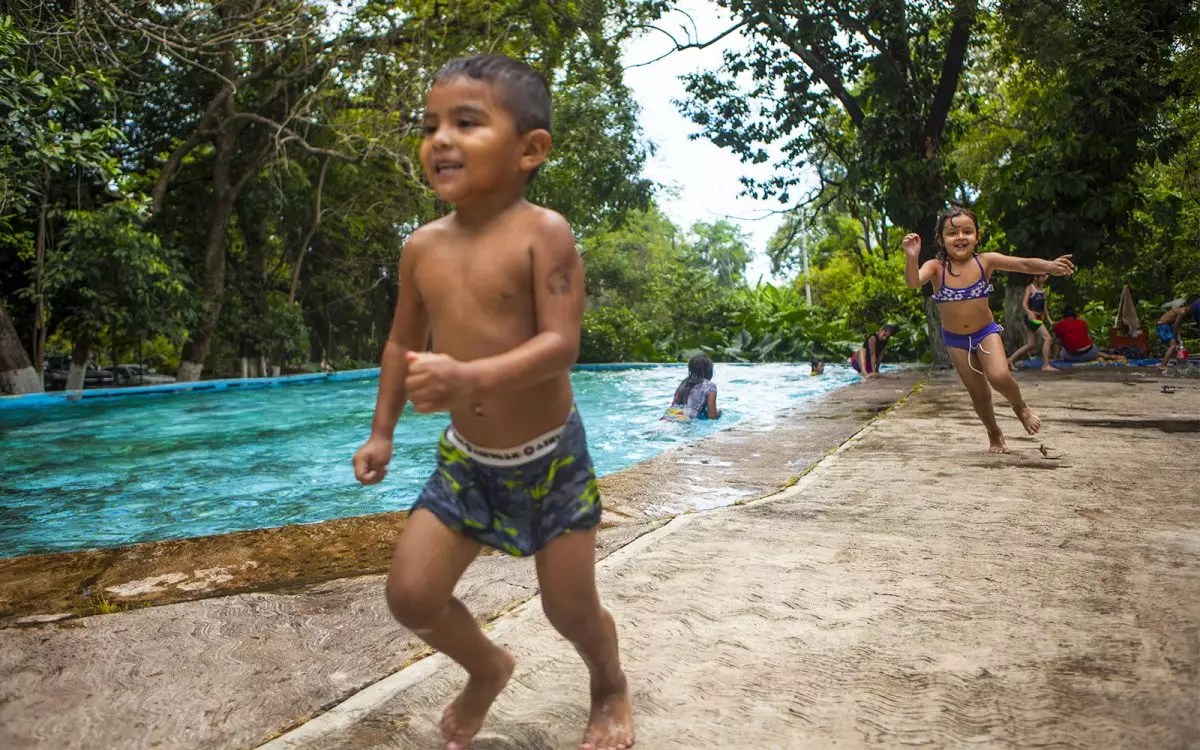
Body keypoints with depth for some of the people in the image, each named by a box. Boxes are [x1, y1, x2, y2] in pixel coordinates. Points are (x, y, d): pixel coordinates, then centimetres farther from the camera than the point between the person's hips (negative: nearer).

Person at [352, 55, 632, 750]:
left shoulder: (543, 231, -17)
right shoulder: (423, 246, 0)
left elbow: (561, 343, -25)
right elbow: (405, 342, 13)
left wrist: (471, 378, -40)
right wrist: (382, 432, 14)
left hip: (548, 458, -4)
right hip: (466, 459, 5)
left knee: (571, 609, 6)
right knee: (411, 594, 1)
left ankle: (612, 688, 42)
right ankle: (488, 668, 34)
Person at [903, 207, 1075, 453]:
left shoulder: (985, 261, -12)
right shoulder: (936, 267, -15)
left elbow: (1023, 264, -18)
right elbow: (913, 282, -32)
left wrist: (1048, 266, -38)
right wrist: (911, 258, -51)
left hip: (986, 333, 0)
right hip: (955, 340, 1)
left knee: (999, 376, -23)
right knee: (978, 394, 8)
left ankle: (1021, 407, 11)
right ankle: (994, 434, 34)